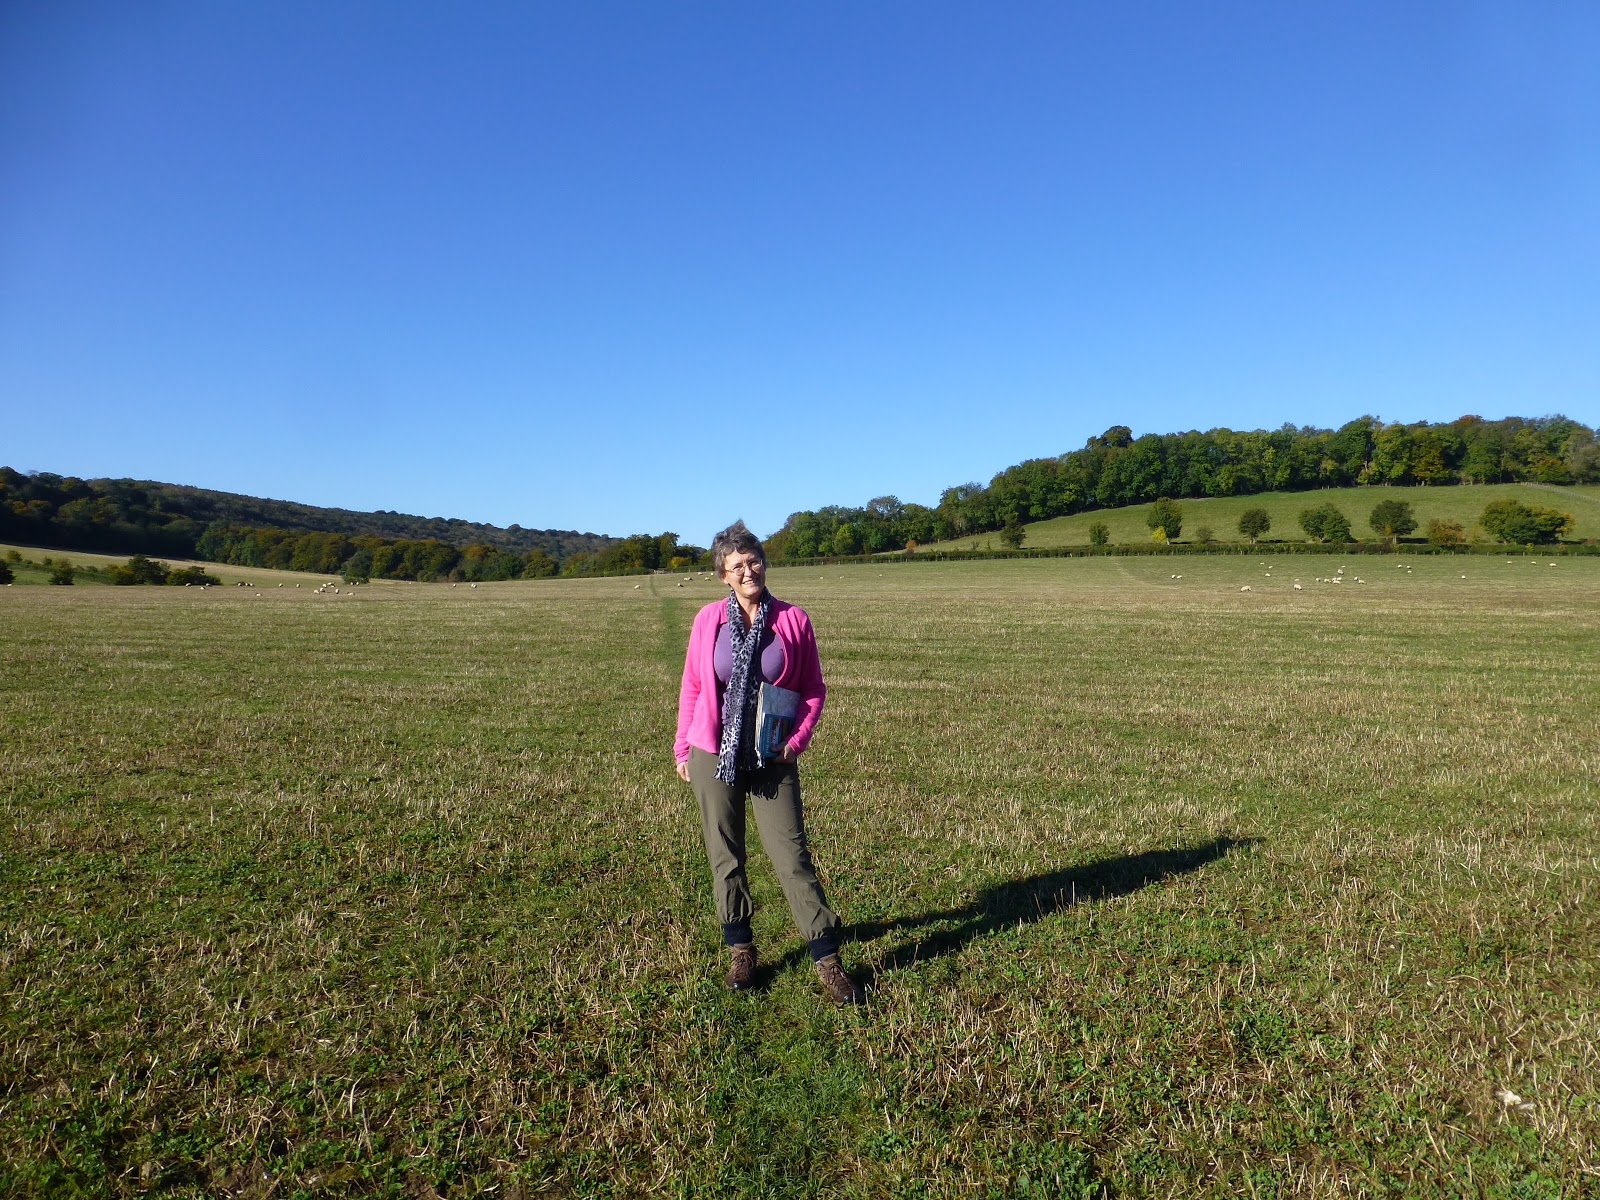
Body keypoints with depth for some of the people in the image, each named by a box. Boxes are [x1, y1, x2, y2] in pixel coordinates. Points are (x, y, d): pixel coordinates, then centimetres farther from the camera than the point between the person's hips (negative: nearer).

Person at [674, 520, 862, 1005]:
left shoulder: (793, 619, -4)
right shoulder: (709, 619, -2)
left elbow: (813, 688, 4)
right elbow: (692, 686, 7)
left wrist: (797, 739, -7)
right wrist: (682, 747, 9)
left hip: (772, 760, -1)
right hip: (713, 756, 2)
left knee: (792, 855, -1)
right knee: (724, 855, 11)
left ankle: (827, 960, 10)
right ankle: (740, 950, 28)